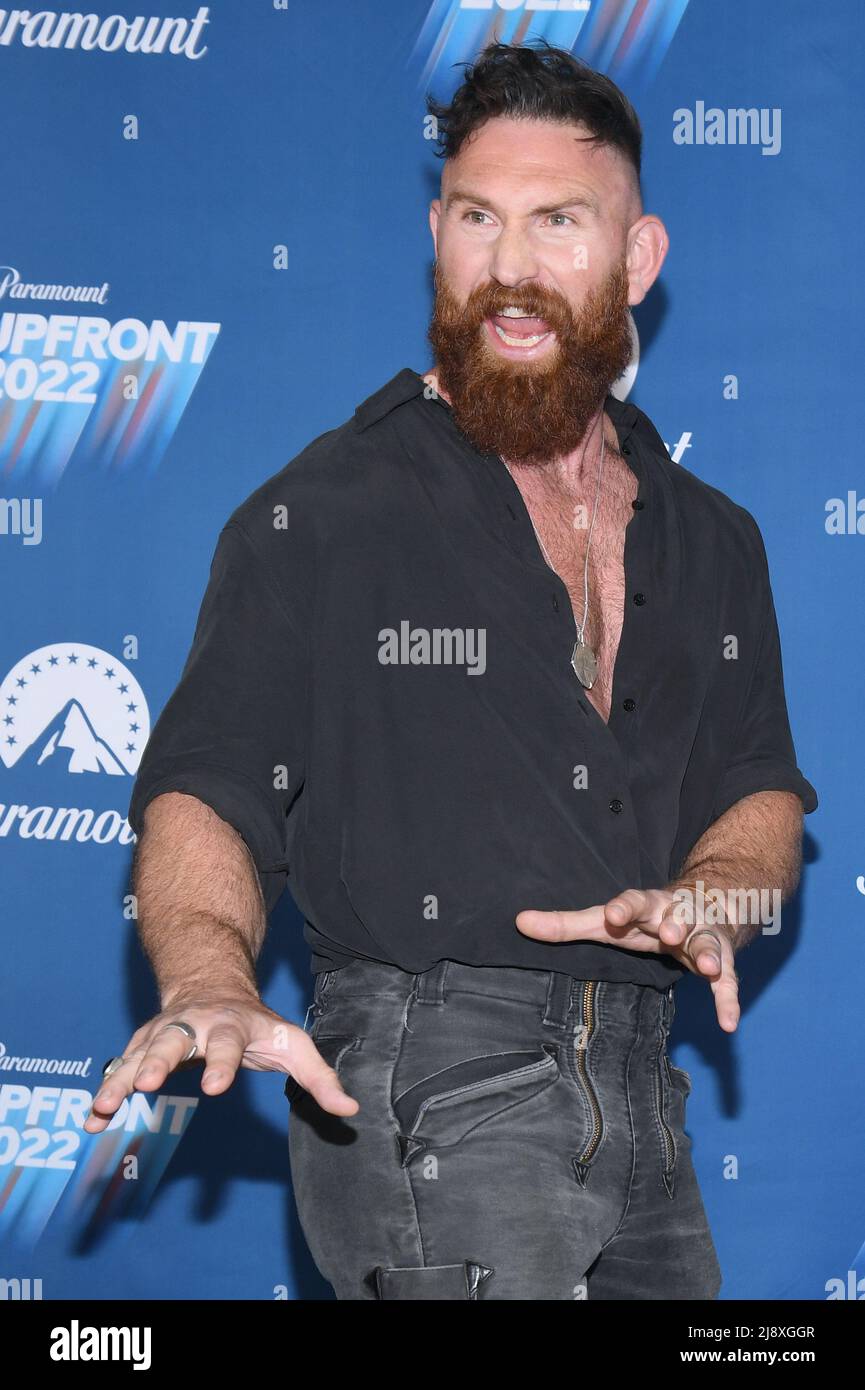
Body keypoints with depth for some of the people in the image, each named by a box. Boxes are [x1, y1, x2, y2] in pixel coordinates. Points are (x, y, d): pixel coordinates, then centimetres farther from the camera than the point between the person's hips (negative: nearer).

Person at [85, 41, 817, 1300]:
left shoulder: (712, 542, 13)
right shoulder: (319, 520, -3)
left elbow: (764, 793, 14)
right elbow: (204, 791, -8)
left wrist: (702, 896, -9)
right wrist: (211, 982, -28)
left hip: (639, 1093, 6)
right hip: (427, 1099, -6)